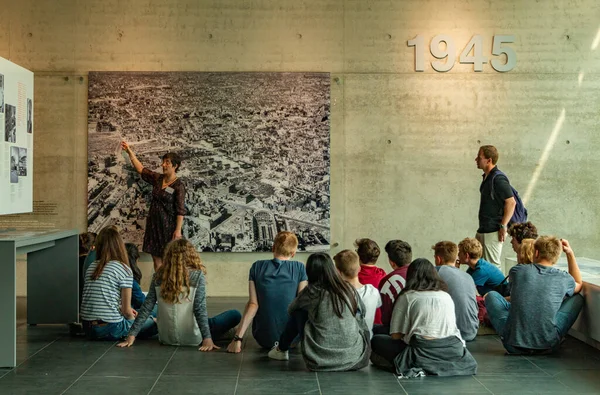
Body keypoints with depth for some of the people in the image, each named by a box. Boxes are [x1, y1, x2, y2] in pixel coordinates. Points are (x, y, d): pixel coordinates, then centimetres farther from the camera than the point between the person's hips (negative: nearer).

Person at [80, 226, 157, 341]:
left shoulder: (91, 267, 10)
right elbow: (126, 311, -6)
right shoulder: (124, 269, -8)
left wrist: (128, 310, 24)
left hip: (88, 329, 6)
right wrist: (132, 318, 15)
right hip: (111, 329, -6)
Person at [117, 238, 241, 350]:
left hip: (166, 338, 5)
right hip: (192, 339, -4)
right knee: (235, 315, 7)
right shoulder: (197, 276, -11)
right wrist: (207, 338, -16)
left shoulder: (158, 276, -2)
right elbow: (200, 309, -17)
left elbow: (146, 308, -3)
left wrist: (132, 335, 1)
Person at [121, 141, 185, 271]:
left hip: (168, 226, -7)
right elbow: (141, 169, 16)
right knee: (156, 258, 9)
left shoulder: (178, 185, -13)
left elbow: (180, 210, -15)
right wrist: (130, 152, 13)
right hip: (154, 223, 7)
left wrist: (178, 230, -19)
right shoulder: (158, 178, 6)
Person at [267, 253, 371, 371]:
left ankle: (281, 349, 37)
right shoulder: (350, 289, 0)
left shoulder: (312, 292, -7)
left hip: (322, 361, -2)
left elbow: (291, 308, 14)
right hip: (355, 358, 3)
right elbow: (362, 313, 20)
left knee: (298, 313, 16)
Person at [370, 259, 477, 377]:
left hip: (424, 352, -6)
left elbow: (396, 335, 0)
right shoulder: (446, 296, 19)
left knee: (376, 341, 11)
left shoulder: (407, 297, 5)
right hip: (454, 352, 6)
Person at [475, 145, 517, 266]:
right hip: (483, 230, 10)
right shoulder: (486, 177, 14)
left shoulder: (498, 178, -16)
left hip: (492, 231, -10)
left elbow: (511, 202, -21)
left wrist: (503, 226, -20)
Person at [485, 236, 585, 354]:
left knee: (491, 295, 23)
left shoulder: (517, 271, -3)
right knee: (578, 298, 19)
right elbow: (579, 284, 25)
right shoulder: (564, 279, -3)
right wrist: (570, 253, 21)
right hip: (548, 346, 0)